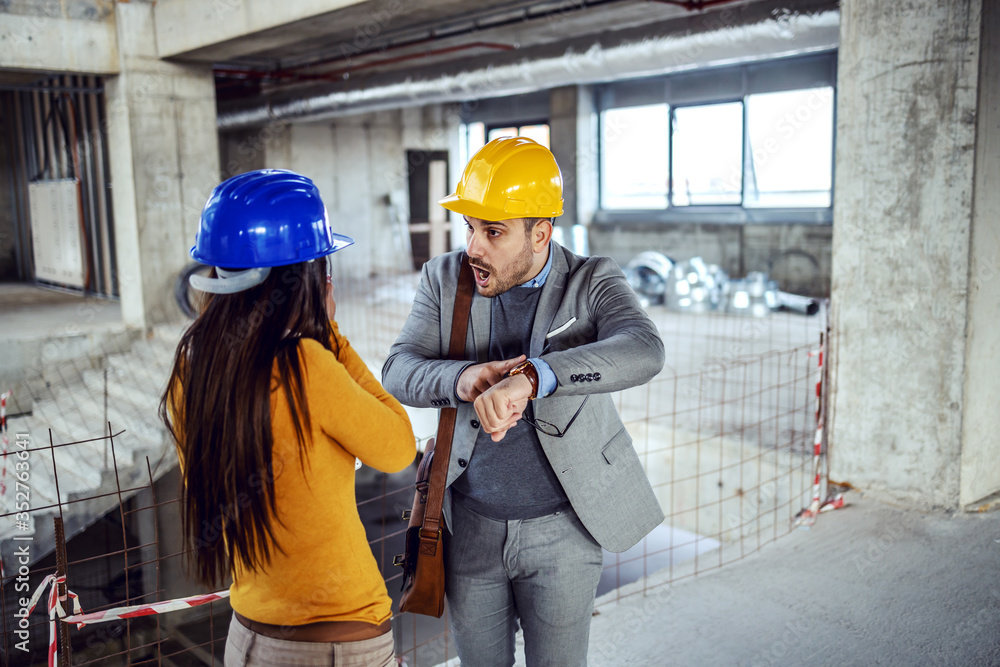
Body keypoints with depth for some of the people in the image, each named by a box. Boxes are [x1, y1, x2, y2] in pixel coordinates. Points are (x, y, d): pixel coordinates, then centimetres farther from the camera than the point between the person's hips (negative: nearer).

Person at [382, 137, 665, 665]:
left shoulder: (591, 282, -12)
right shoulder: (445, 279, -3)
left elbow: (643, 351, -31)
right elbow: (398, 370, -10)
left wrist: (530, 377, -46)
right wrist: (461, 378, -32)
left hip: (562, 528, -2)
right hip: (470, 524, 3)